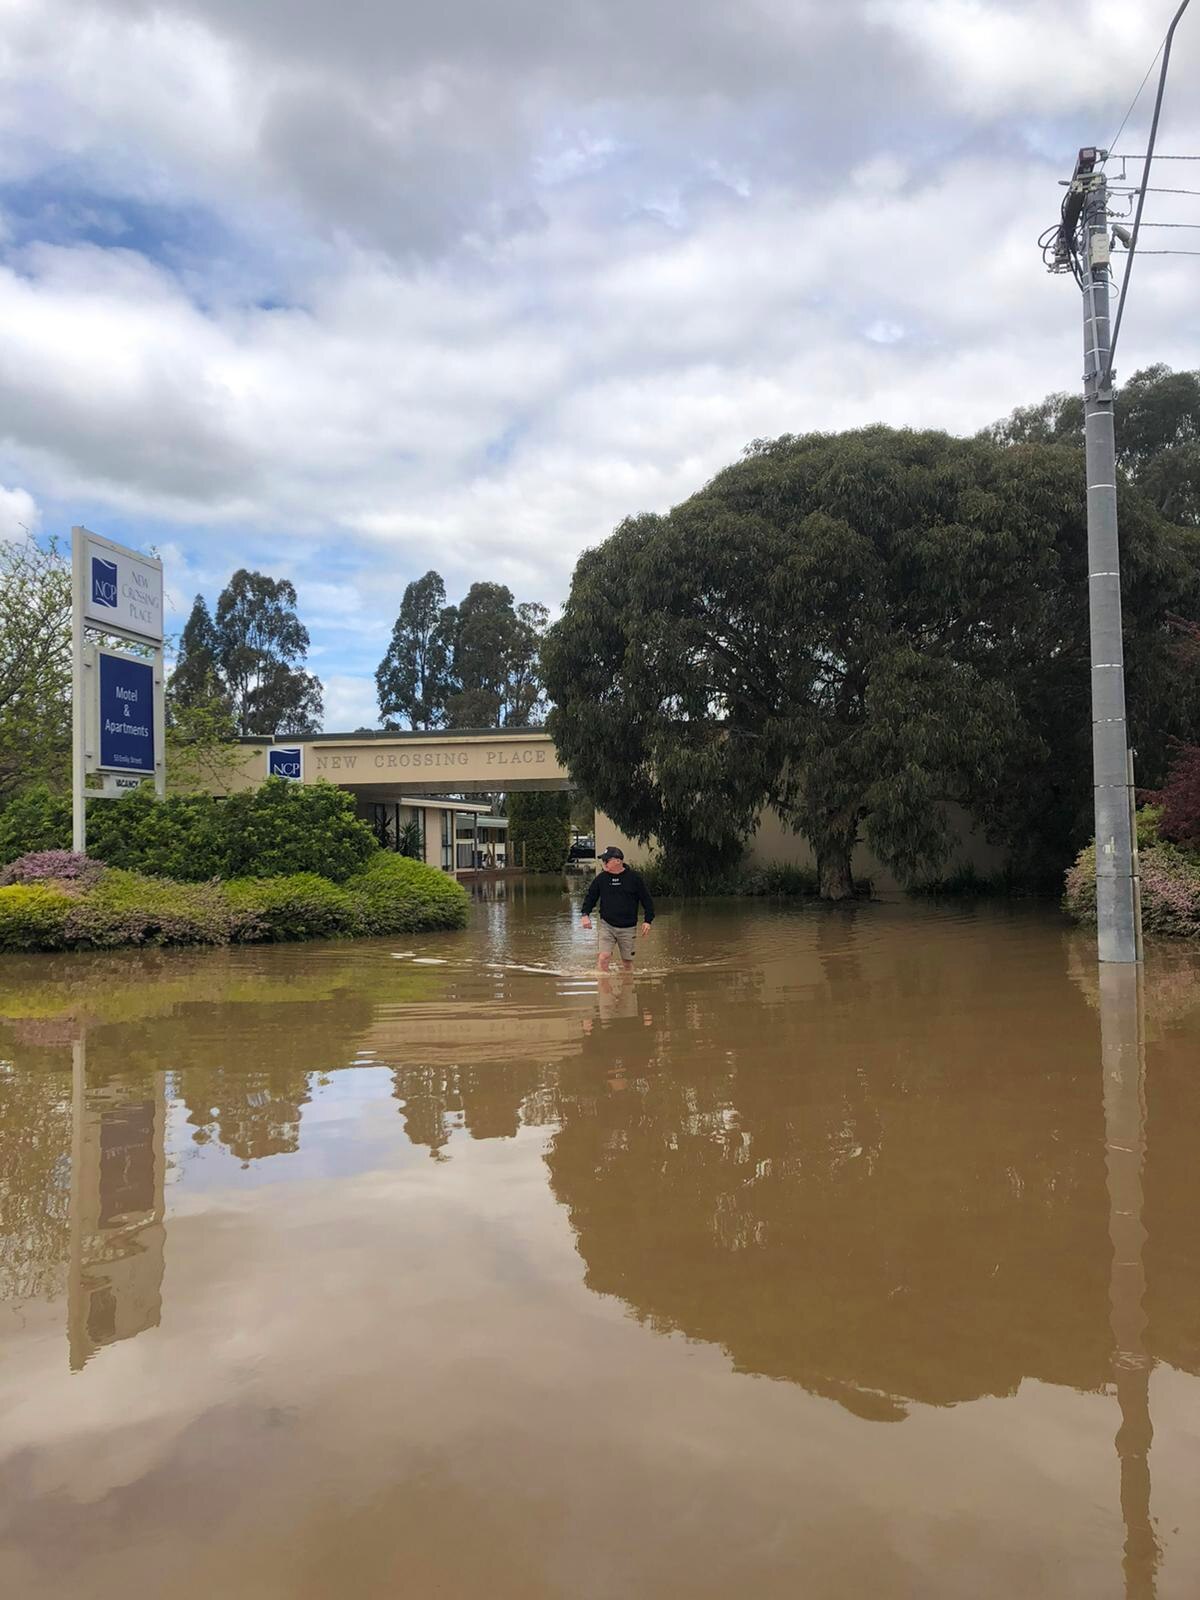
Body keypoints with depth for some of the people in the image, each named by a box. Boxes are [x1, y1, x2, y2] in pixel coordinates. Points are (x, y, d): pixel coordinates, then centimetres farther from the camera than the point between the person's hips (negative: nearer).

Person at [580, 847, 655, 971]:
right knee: (604, 957, -13)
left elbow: (646, 900, 1)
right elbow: (590, 897, 11)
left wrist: (647, 920, -3)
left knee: (628, 961, 8)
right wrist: (586, 914, -3)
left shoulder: (635, 878, -4)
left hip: (628, 928, -1)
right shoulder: (601, 878, 1)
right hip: (607, 925, 1)